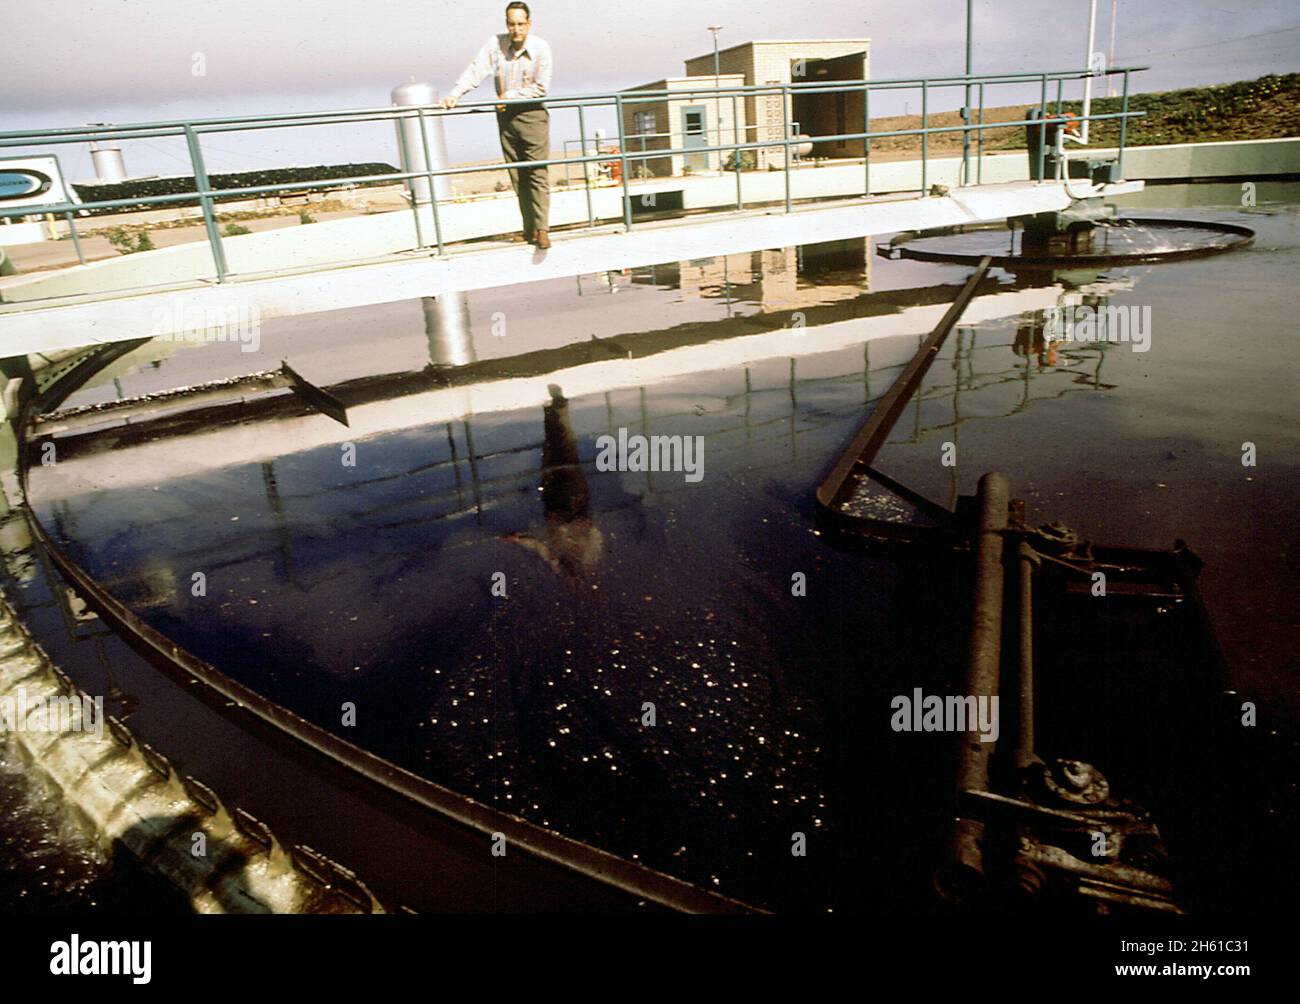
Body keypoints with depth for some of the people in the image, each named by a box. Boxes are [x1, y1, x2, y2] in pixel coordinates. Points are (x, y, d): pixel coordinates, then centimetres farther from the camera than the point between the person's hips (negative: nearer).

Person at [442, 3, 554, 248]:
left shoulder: (541, 48, -9)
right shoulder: (495, 44, -3)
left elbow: (541, 88, -10)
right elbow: (475, 71, -9)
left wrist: (510, 95, -12)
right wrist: (454, 94, -21)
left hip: (533, 115, -3)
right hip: (506, 116, 3)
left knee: (537, 174, -10)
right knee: (517, 177, 5)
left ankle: (540, 229, -12)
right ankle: (529, 230, 12)